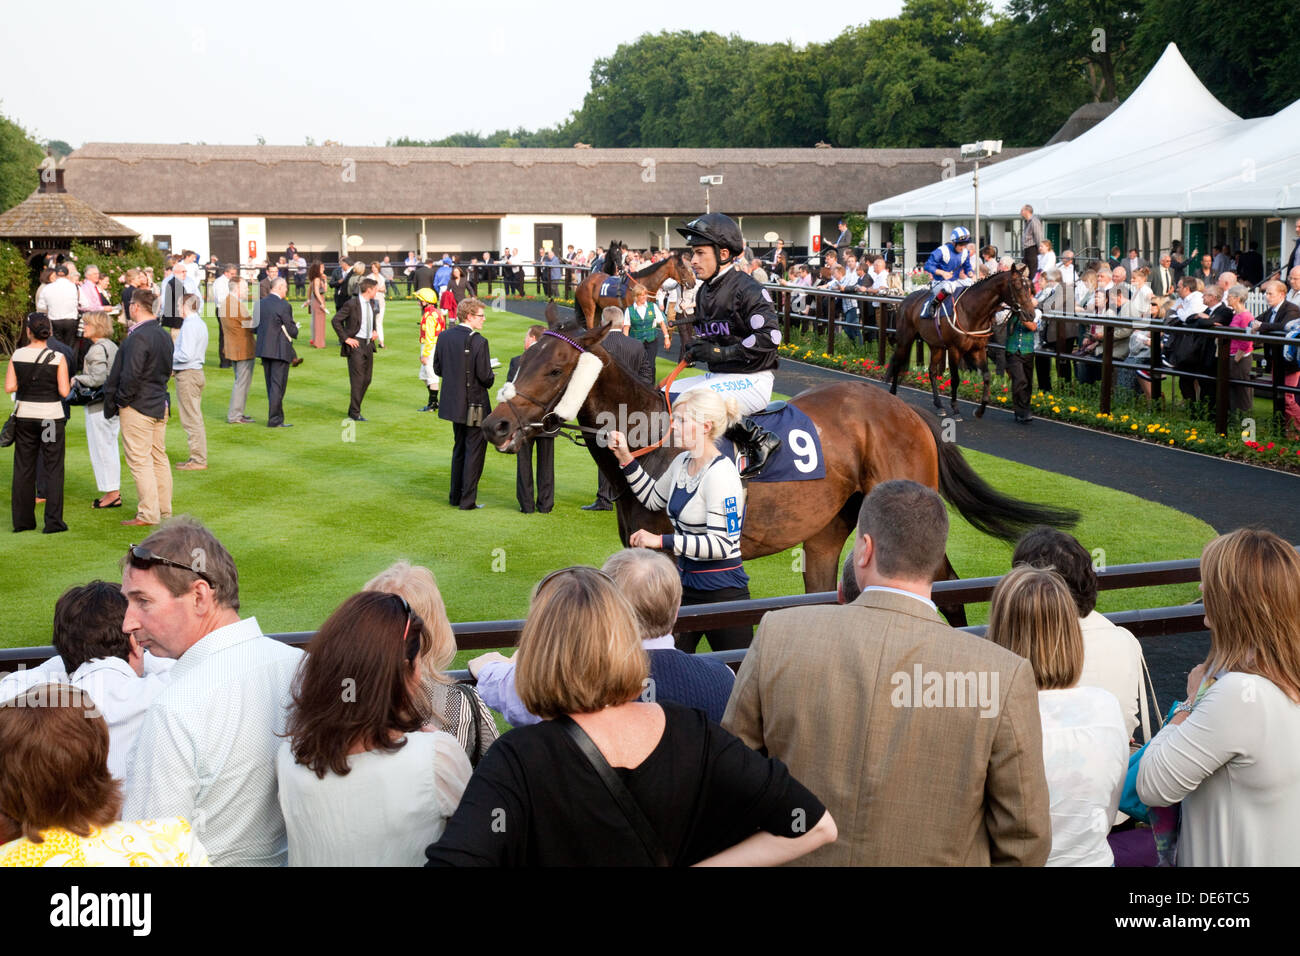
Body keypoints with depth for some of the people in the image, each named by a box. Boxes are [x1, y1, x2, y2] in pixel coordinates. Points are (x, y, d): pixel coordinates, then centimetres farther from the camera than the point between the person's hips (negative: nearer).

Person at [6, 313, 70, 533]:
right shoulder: (58, 358, -10)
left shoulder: (17, 356, -3)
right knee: (53, 469, 4)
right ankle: (53, 521, 2)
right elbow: (64, 391, -12)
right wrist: (70, 384, 9)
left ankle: (22, 520, 15)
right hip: (51, 416, -3)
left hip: (24, 416, 3)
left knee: (23, 468, 11)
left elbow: (9, 387, -4)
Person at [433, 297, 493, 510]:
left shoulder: (444, 337, 0)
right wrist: (491, 379, 2)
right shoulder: (478, 342, -20)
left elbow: (437, 369, 6)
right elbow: (485, 377, -19)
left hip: (453, 402, 7)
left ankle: (456, 496, 26)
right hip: (474, 405, -7)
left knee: (459, 449, 21)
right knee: (474, 451, 4)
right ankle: (467, 500, 6)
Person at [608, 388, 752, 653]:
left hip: (722, 591, -9)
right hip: (687, 585, 9)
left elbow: (721, 544, -25)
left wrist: (661, 541, -25)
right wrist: (625, 459, 15)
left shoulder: (720, 475, -20)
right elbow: (652, 498, 26)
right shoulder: (682, 462, 7)